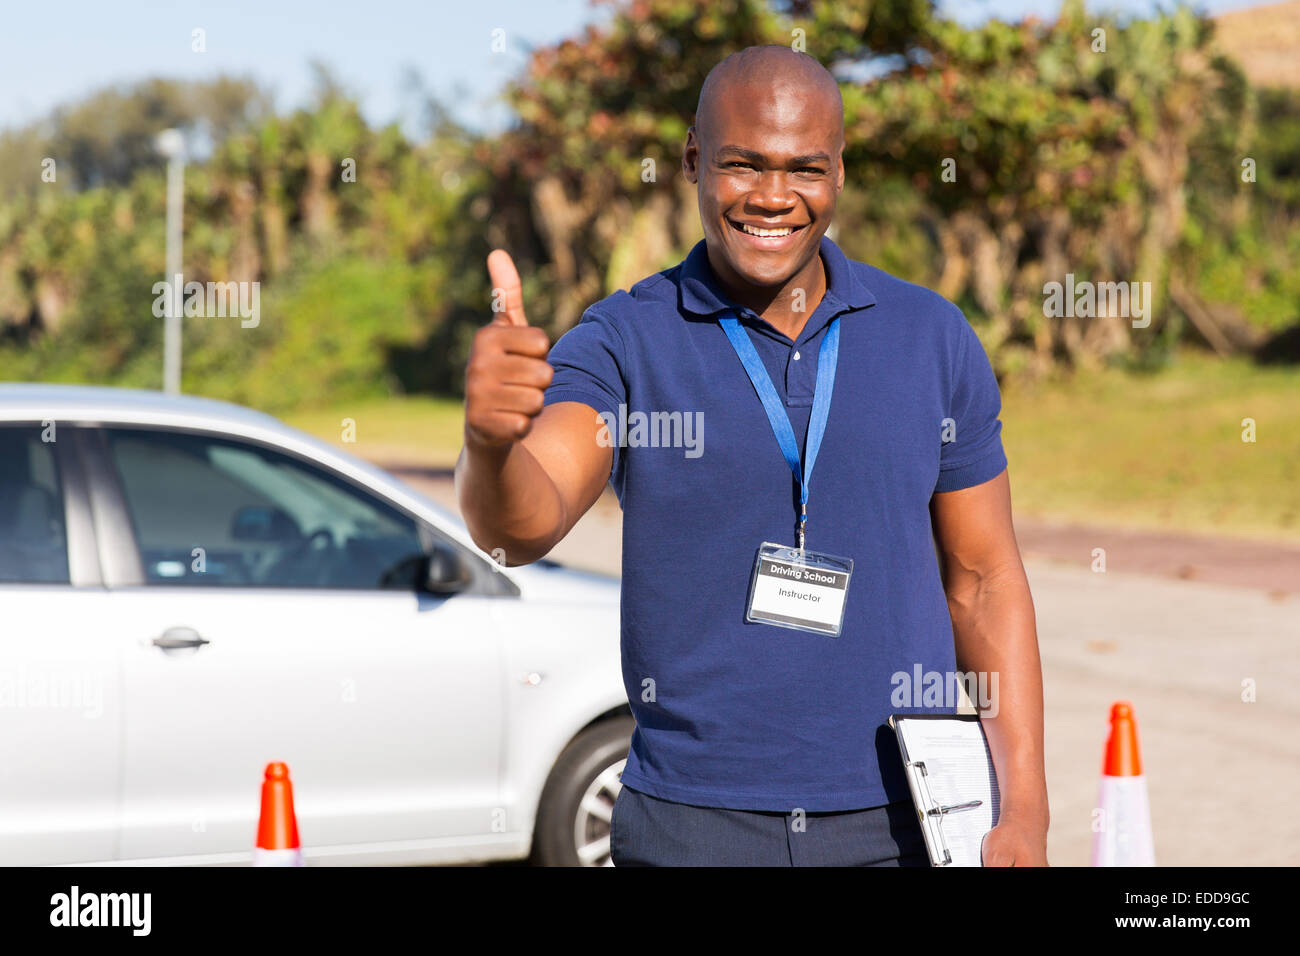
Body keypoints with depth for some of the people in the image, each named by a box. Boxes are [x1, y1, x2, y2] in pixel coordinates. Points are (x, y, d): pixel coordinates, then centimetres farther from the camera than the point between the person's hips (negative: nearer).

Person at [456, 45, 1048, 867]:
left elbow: (984, 581, 7)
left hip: (904, 822, 1)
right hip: (694, 823, -1)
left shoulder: (932, 337, 3)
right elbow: (523, 524, -20)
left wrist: (1024, 809, 0)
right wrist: (492, 443, -43)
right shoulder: (625, 343, -4)